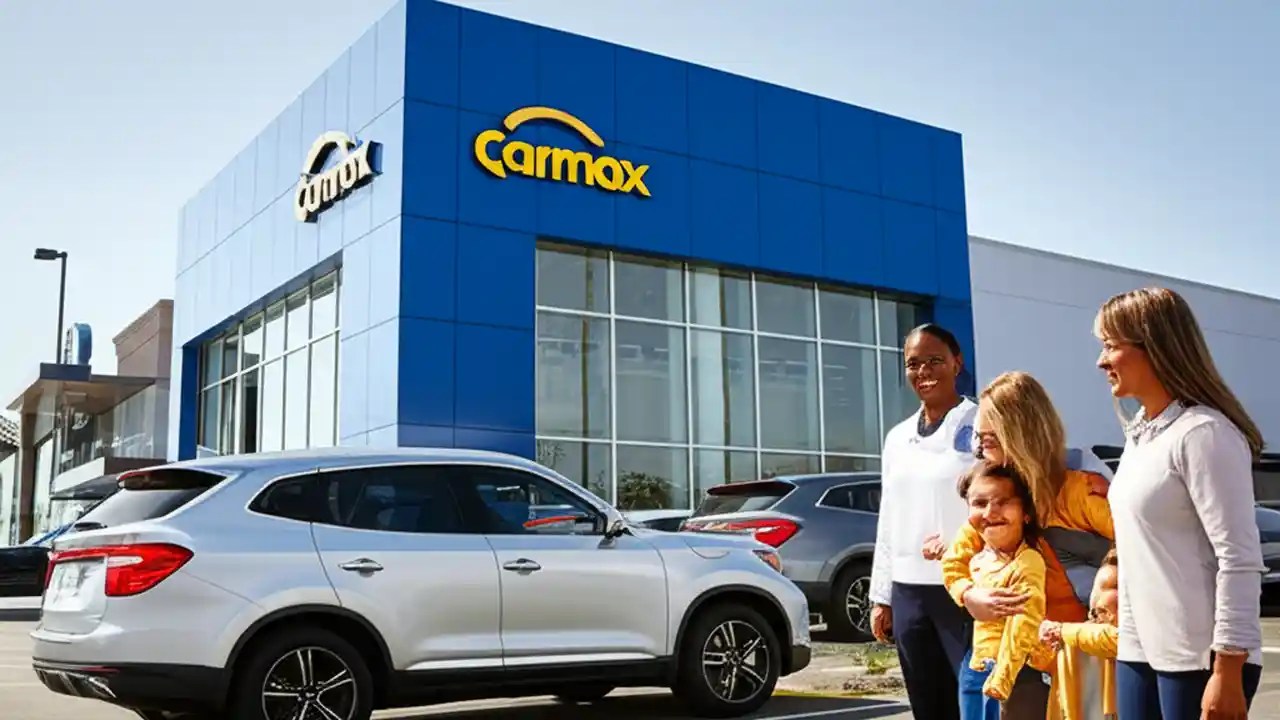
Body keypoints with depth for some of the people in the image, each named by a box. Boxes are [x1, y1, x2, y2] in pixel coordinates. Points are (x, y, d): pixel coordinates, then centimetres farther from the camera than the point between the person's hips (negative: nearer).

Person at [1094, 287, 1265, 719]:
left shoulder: (1203, 432, -13)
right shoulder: (1140, 434, 12)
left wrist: (1227, 671, -19)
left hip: (1196, 656, -8)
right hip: (1139, 649, 8)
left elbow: (1239, 559, -17)